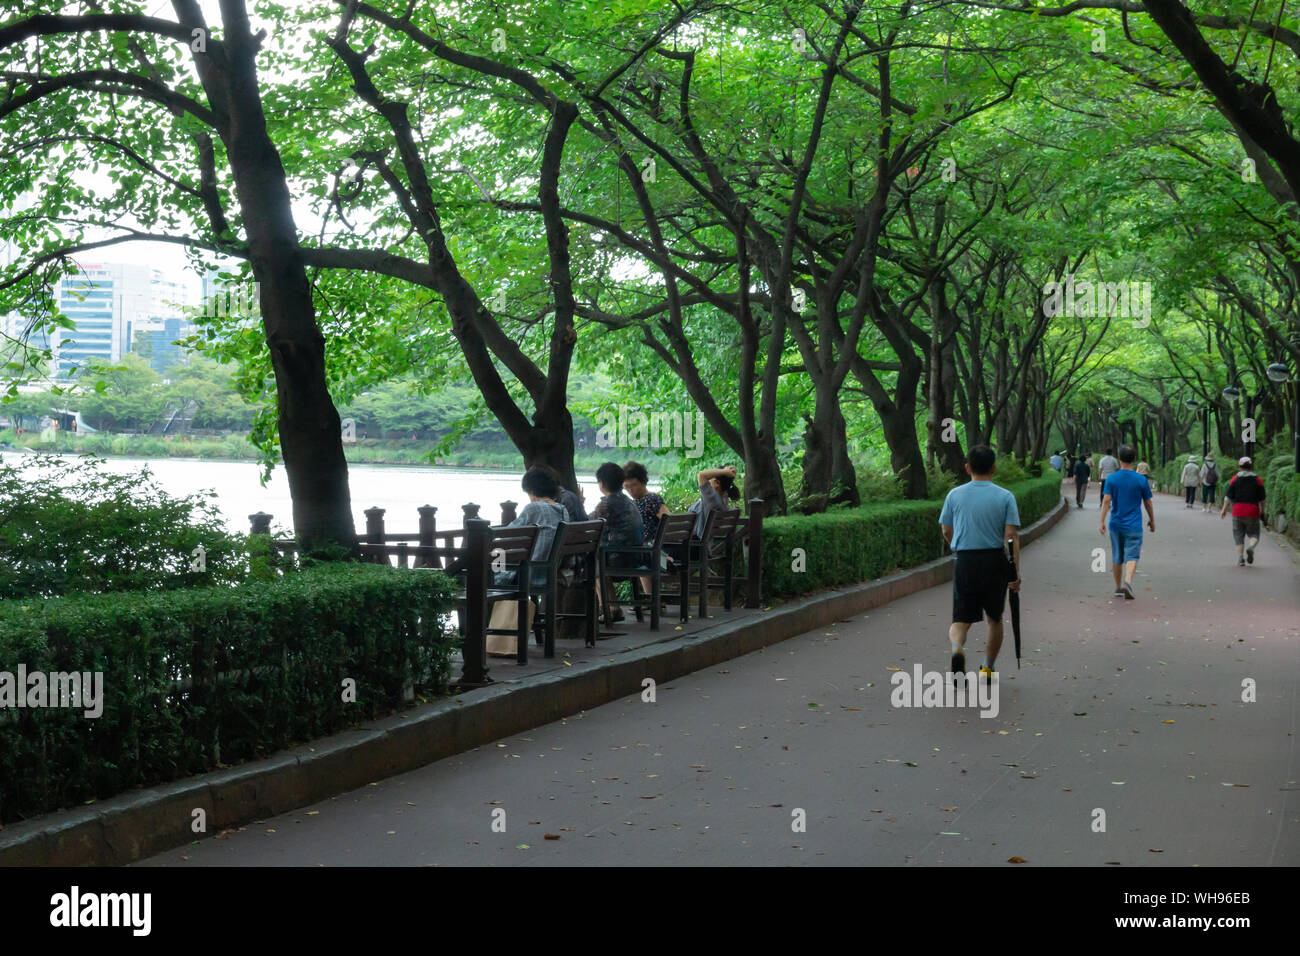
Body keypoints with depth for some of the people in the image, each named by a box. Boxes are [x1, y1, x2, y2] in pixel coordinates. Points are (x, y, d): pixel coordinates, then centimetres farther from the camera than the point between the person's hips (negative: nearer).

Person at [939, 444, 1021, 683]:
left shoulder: (955, 495, 2)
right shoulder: (1005, 497, -2)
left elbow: (946, 531, 10)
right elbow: (1012, 535, -8)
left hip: (965, 562, 0)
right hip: (995, 561, 0)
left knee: (961, 618, 3)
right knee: (994, 619, 18)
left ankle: (957, 648, -27)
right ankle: (988, 668, 22)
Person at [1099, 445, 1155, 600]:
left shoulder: (1111, 479, -2)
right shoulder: (1141, 480, -4)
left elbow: (1106, 501, -9)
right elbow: (1148, 503, 4)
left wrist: (1102, 521, -6)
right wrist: (1152, 520, 18)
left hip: (1116, 525, 2)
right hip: (1133, 526, -2)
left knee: (1117, 557, 13)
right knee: (1132, 556, -5)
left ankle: (1118, 588, 23)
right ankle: (1127, 582, -29)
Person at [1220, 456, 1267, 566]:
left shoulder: (1235, 479, 1)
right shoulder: (1258, 480, 2)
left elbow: (1229, 496, -1)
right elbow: (1261, 499, 3)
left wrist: (1224, 509, 6)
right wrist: (1262, 512, 14)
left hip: (1238, 511, 0)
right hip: (1253, 511, 0)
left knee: (1238, 535, 10)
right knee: (1254, 534, 9)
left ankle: (1239, 557, 0)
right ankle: (1251, 547, -22)